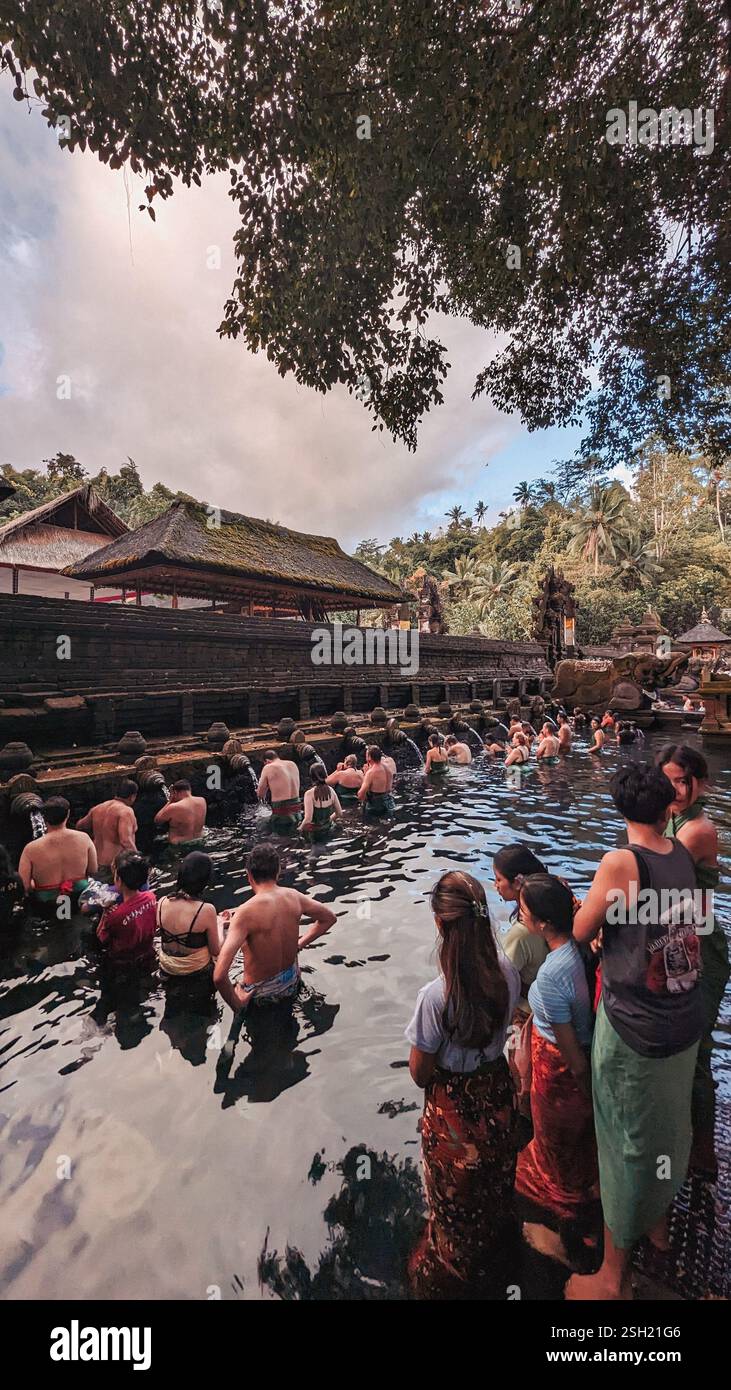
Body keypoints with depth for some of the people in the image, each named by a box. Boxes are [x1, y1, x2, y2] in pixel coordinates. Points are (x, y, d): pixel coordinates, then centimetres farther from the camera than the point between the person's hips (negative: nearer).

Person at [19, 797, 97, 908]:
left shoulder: (31, 849, -16)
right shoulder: (83, 838, -11)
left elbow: (24, 886, -11)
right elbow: (93, 870, 0)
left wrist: (36, 883, 10)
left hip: (46, 904, -1)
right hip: (81, 898, 2)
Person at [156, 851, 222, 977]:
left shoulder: (162, 902, -17)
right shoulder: (207, 910, -28)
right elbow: (216, 951, -15)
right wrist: (219, 924, 2)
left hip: (166, 969, 4)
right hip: (196, 971, -4)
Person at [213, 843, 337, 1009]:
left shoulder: (246, 912, -27)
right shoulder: (293, 897, -11)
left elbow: (219, 976, -34)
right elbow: (330, 917, 7)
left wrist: (236, 1005, -16)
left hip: (261, 994, -4)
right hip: (292, 984, 4)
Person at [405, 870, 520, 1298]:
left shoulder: (436, 996, -36)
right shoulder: (508, 969, -22)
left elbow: (420, 1074, -20)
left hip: (454, 1107, -5)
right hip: (499, 1094, 5)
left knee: (457, 1199, 25)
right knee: (496, 1187, 33)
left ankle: (453, 1275, 54)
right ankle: (495, 1266, 61)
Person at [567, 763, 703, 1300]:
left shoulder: (619, 862, -25)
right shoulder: (685, 855, -5)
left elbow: (579, 935, -14)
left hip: (633, 1029, -6)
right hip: (685, 1025, 6)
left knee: (627, 1143, 12)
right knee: (670, 1127, 27)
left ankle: (615, 1275, 32)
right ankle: (659, 1221, 52)